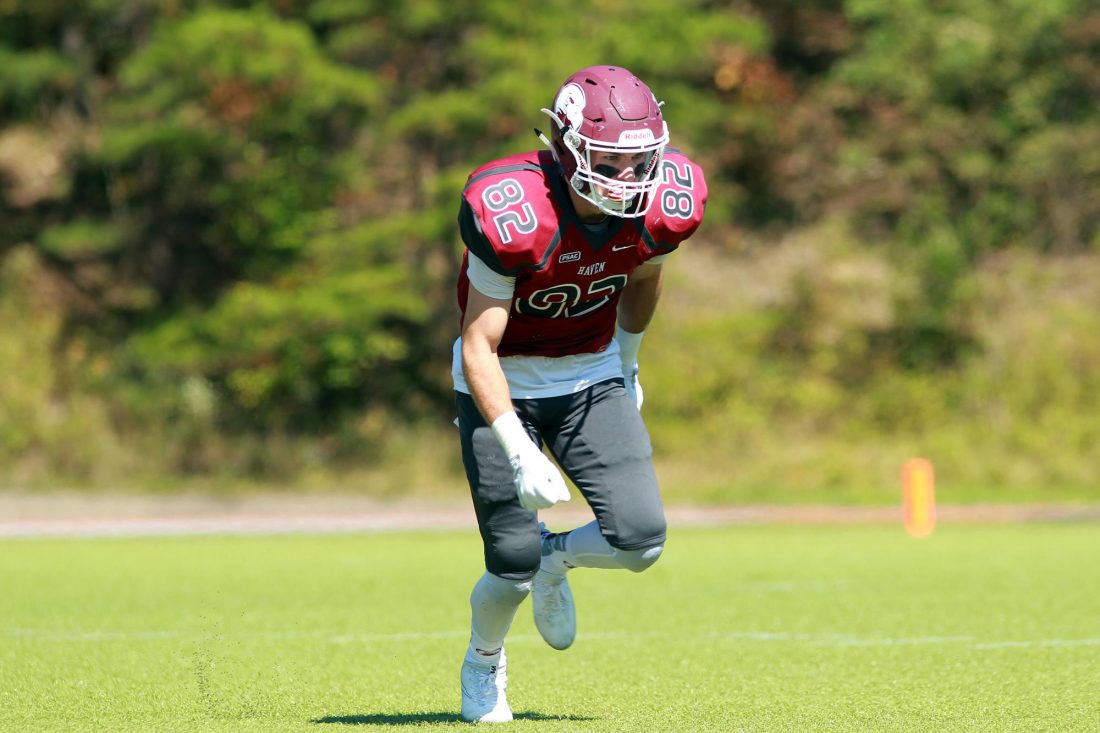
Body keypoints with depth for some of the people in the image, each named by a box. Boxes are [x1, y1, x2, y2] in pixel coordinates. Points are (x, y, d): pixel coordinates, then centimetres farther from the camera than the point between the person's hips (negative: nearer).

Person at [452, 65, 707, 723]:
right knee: (515, 565, -6)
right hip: (502, 383, -4)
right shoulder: (514, 216, -30)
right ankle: (484, 664, 29)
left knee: (641, 541, -14)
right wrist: (519, 454, -32)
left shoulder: (663, 205, -16)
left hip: (593, 377, 4)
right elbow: (478, 348, -25)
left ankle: (556, 557, 22)